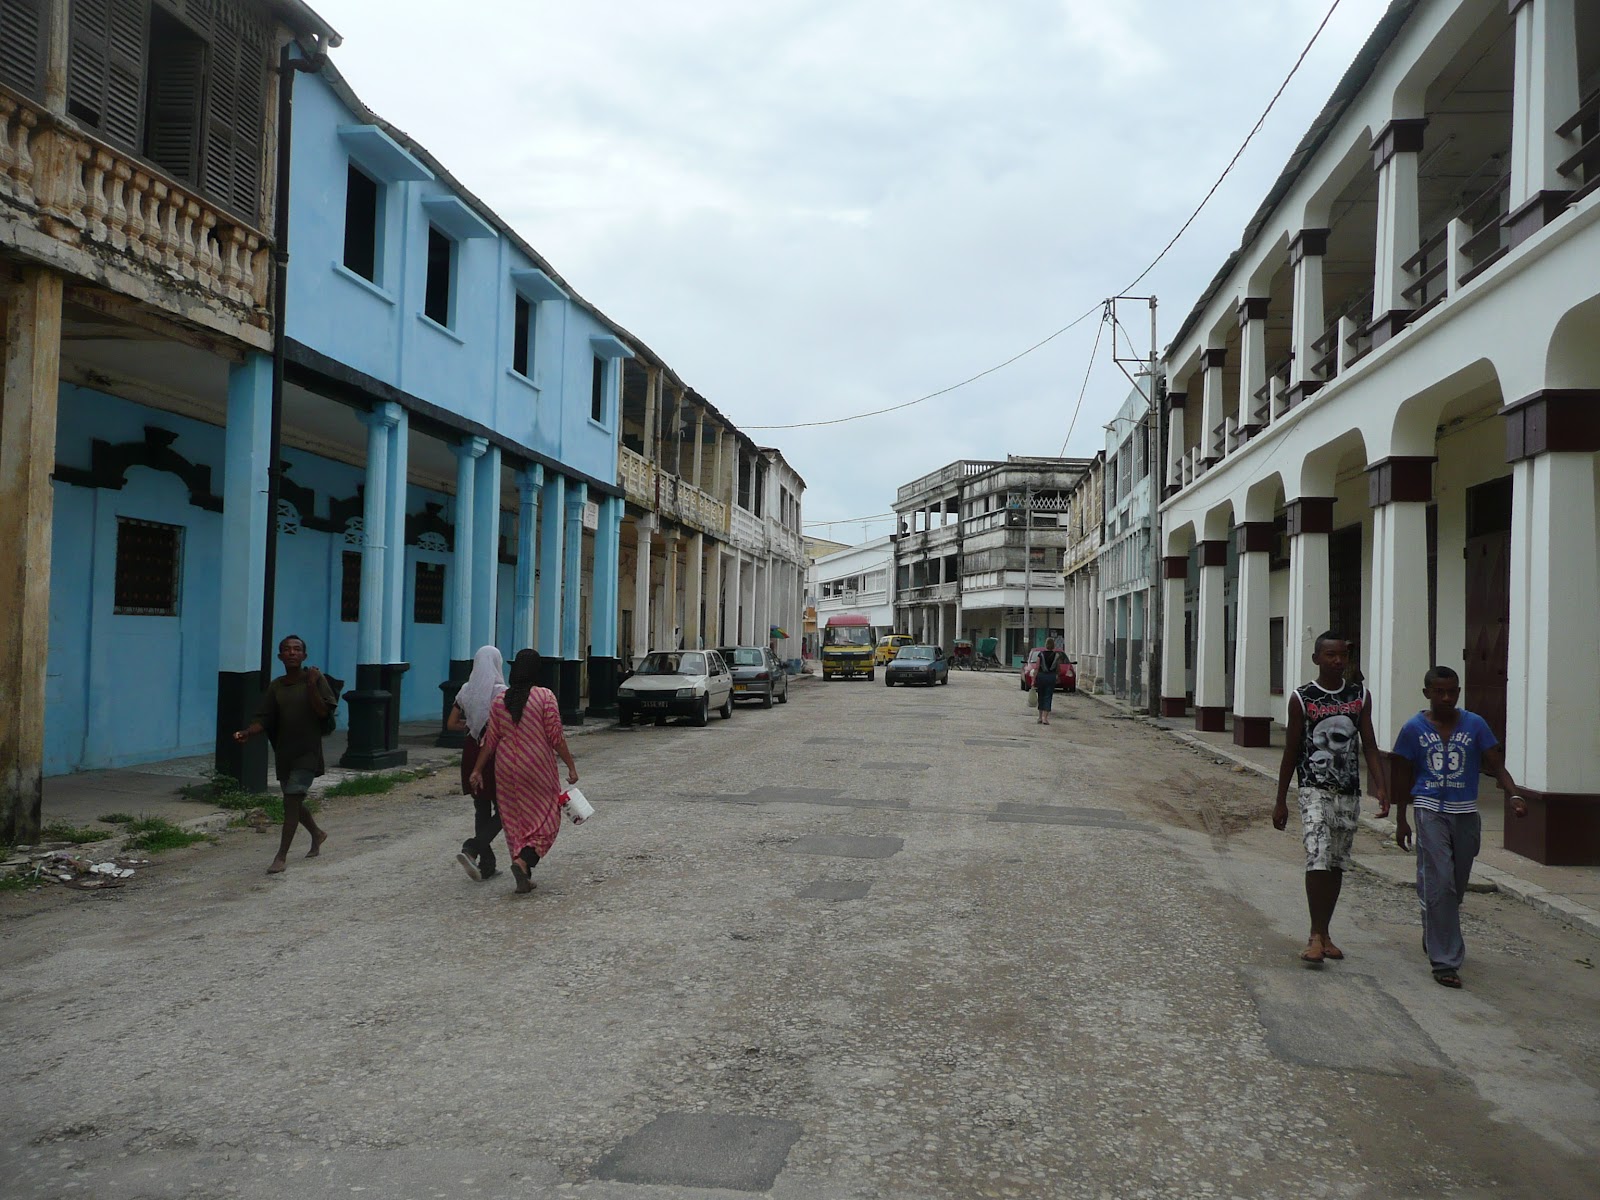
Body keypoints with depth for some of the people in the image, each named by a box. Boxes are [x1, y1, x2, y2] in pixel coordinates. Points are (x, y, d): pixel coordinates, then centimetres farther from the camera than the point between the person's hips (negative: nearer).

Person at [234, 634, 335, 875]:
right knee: (293, 801, 16)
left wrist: (312, 687, -22)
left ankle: (281, 856, -7)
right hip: (284, 753, 5)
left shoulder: (315, 679, -6)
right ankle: (317, 833, 43)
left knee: (292, 800, -12)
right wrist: (247, 732, -15)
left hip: (307, 751, -5)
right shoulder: (276, 686, 6)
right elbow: (264, 719, 3)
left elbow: (323, 712, -12)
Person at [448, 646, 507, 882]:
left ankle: (486, 866, 16)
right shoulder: (500, 691, -13)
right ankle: (471, 849, -14)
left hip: (472, 752, 6)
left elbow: (452, 724, 8)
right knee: (503, 810, 5)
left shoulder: (465, 691, 4)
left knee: (482, 809, 13)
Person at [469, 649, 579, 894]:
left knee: (515, 819, 13)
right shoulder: (545, 697, -11)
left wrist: (478, 769, 11)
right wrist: (571, 765, -4)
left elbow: (491, 739, 4)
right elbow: (556, 736, -11)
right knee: (545, 819, 7)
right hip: (537, 768, -4)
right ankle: (524, 861, -15)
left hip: (507, 768, 4)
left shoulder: (500, 700, 1)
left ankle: (523, 877, 16)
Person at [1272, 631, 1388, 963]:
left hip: (1349, 793, 4)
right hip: (1315, 790, -4)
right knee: (1318, 860, -15)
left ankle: (1324, 934, 21)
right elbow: (1291, 751, 1)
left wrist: (1381, 787, -6)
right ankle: (1316, 935, -8)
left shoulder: (1360, 696, 6)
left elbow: (1369, 746, 7)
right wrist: (1281, 800, 2)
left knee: (1337, 864, 10)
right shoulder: (1301, 698, -3)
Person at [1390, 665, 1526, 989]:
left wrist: (1514, 794, -18)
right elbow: (1405, 777, 6)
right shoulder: (1414, 729, -1)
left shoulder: (1475, 725, 1)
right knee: (1439, 884, -10)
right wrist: (1401, 821, 7)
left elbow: (1496, 765, 1)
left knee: (1456, 884, 13)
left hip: (1465, 813, 3)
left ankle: (1434, 938, 39)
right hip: (1431, 812, -2)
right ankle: (1445, 961, -6)